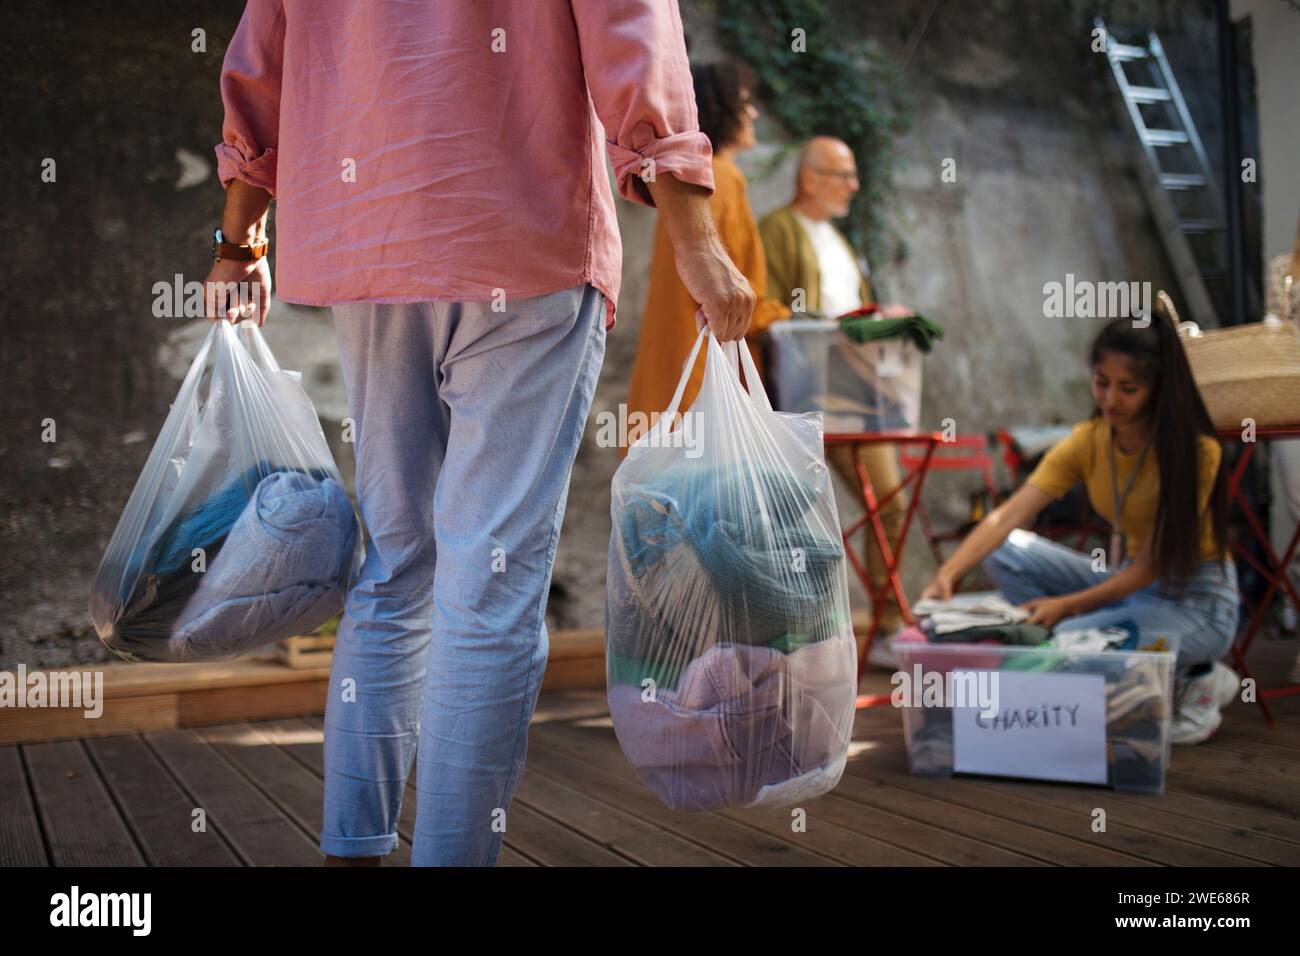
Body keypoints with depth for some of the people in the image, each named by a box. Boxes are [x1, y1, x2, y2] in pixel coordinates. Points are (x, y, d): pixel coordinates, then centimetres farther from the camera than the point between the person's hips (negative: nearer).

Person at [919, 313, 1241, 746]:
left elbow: (1155, 562, -23)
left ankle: (1194, 679, -5)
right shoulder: (1086, 442, -6)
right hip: (1127, 581, 6)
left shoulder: (1196, 451, -20)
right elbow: (1008, 516, -17)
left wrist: (1069, 605, -33)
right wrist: (948, 573, -33)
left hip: (1196, 598, -6)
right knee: (1006, 552, -12)